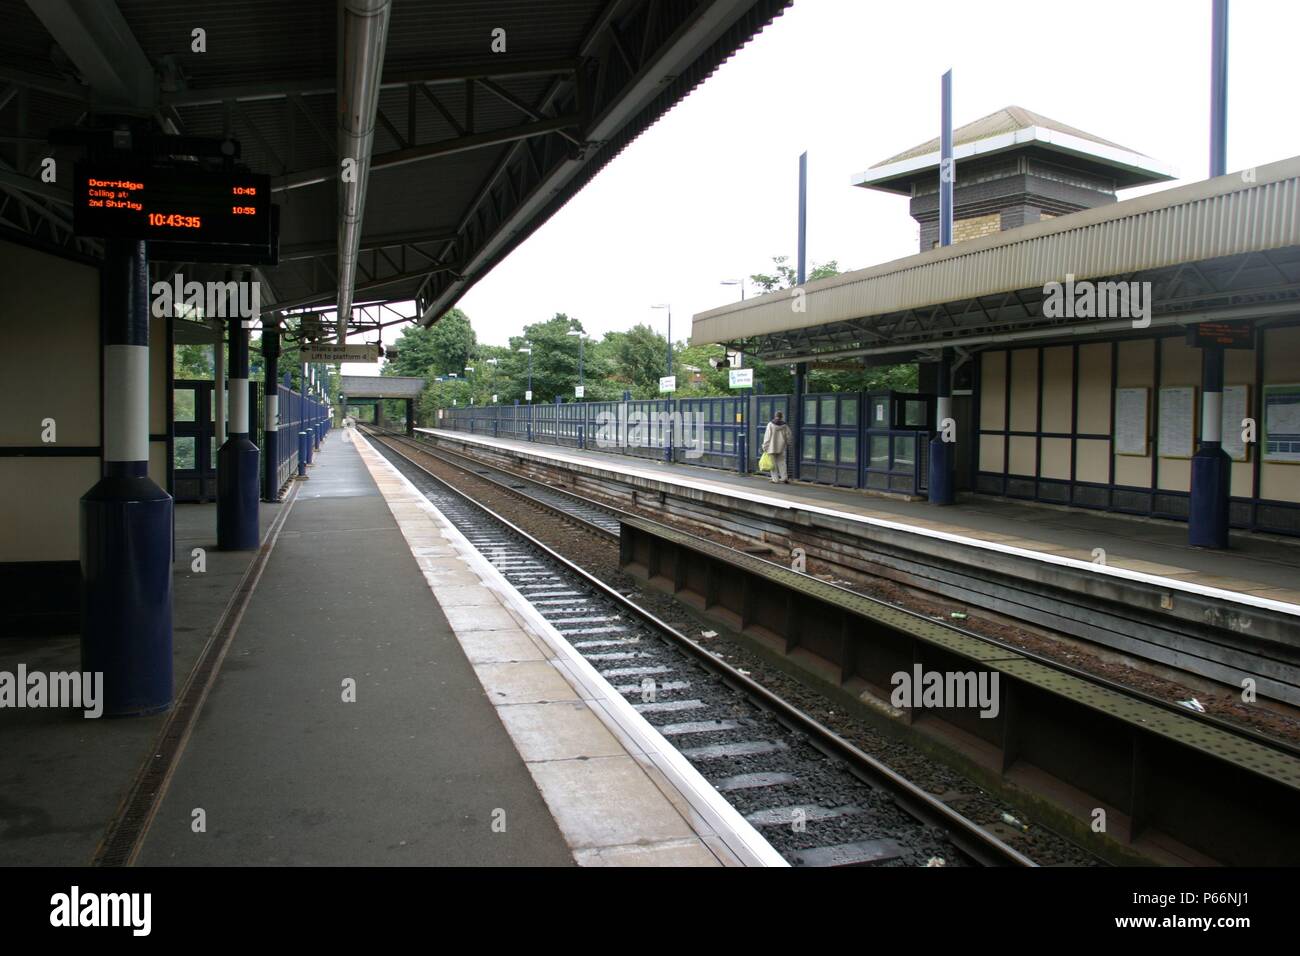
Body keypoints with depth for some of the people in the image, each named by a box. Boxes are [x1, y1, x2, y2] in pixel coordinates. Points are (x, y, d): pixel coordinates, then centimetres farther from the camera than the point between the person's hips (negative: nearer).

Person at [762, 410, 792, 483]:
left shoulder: (770, 424, -8)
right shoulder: (784, 425, -1)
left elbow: (767, 436, -8)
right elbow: (788, 435, 6)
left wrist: (765, 446, -2)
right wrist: (788, 444, 22)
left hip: (772, 447, -3)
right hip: (781, 447, 3)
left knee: (773, 463, 4)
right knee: (781, 461, 11)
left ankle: (775, 479, 3)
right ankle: (784, 477, 4)